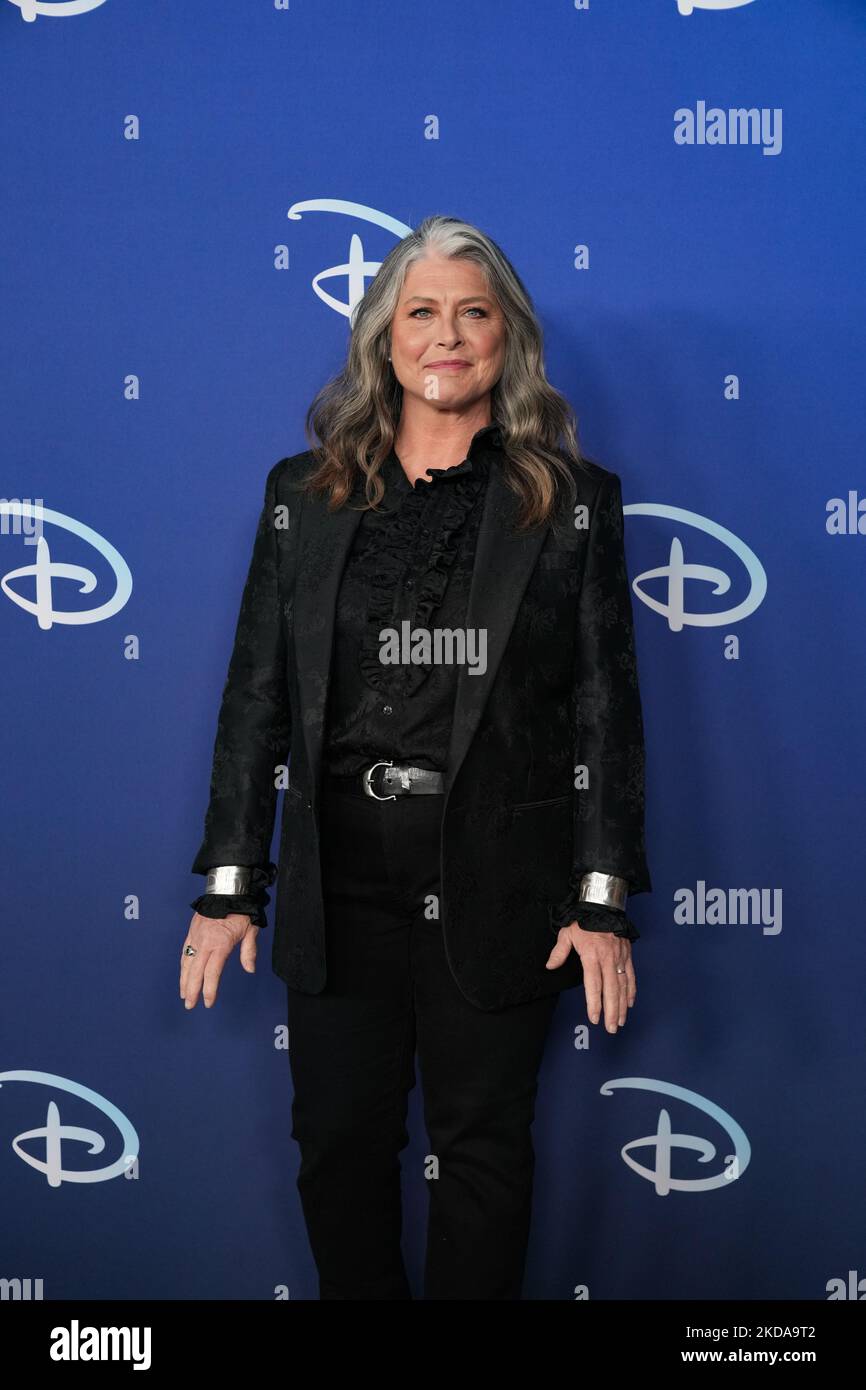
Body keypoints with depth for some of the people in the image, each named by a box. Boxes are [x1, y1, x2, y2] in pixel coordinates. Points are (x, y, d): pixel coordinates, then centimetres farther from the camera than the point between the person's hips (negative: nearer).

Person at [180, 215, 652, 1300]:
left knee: (483, 1141, 10)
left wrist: (604, 898, -6)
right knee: (339, 1140, 12)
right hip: (340, 881, 2)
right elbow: (256, 694, 5)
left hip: (498, 887, -1)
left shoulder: (572, 500, 1)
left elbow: (605, 709, -1)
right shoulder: (304, 491, 6)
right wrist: (229, 884, 1)